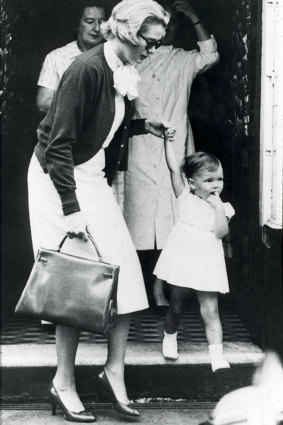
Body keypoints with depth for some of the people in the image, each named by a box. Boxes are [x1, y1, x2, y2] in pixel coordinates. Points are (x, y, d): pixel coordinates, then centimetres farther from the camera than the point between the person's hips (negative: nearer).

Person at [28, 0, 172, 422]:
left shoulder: (122, 71, 3)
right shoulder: (86, 69, -22)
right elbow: (59, 144, -23)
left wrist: (142, 126, 4)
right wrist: (71, 210, -25)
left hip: (94, 177, 8)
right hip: (59, 178, -8)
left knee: (123, 271, 2)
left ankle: (115, 370, 13)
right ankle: (64, 383, 8)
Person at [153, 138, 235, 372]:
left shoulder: (223, 207, 2)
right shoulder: (186, 197, 1)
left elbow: (221, 232, -12)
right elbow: (174, 169, -6)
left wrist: (218, 206, -13)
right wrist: (168, 140, -8)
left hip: (207, 264, 0)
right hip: (182, 260, 0)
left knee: (210, 311, -4)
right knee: (176, 306, 14)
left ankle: (217, 356, -5)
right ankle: (170, 337, 40)